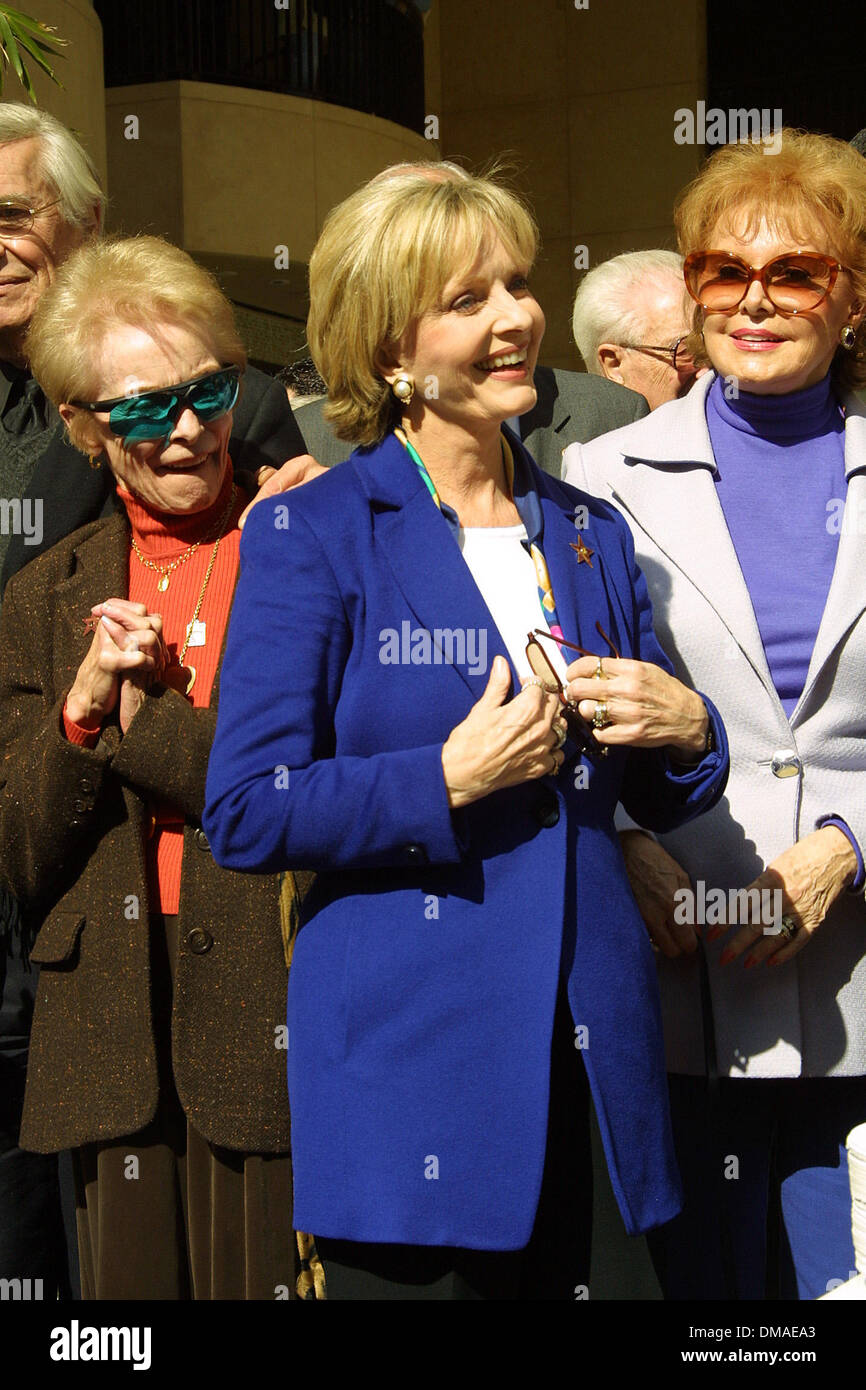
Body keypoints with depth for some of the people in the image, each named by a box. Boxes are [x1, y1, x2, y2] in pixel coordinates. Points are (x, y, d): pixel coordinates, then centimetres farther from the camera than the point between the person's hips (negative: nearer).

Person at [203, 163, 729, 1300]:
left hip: (580, 1055, 5)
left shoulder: (591, 533, 11)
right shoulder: (312, 535, -5)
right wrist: (451, 779, -18)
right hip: (406, 1058, -5)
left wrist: (685, 730, -5)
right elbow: (245, 814, -10)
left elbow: (664, 799, 17)